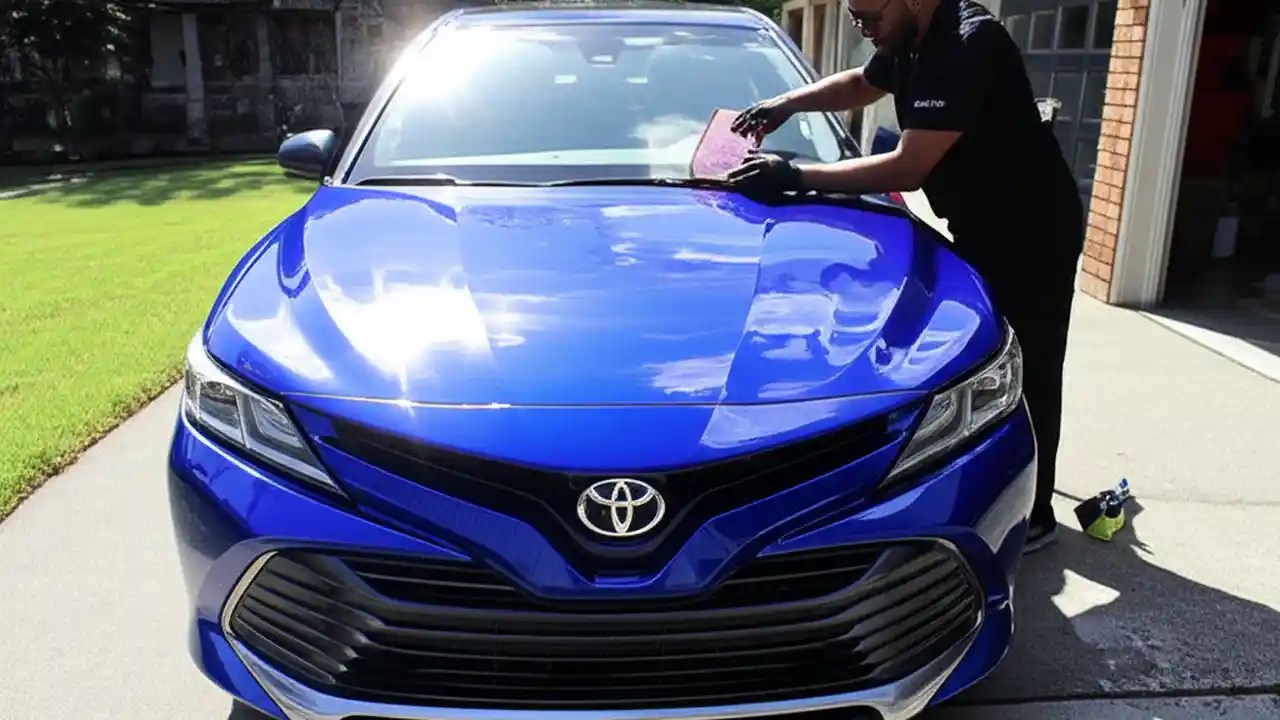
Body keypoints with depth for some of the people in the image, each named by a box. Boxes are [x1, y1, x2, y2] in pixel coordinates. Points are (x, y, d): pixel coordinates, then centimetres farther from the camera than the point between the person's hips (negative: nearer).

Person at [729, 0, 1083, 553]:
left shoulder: (969, 46, -30)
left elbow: (908, 168, -32)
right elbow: (861, 85, 21)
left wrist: (795, 176, -29)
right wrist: (787, 103, 3)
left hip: (1033, 236, -9)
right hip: (977, 231, 9)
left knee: (1027, 378, 1)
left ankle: (1032, 517, 15)